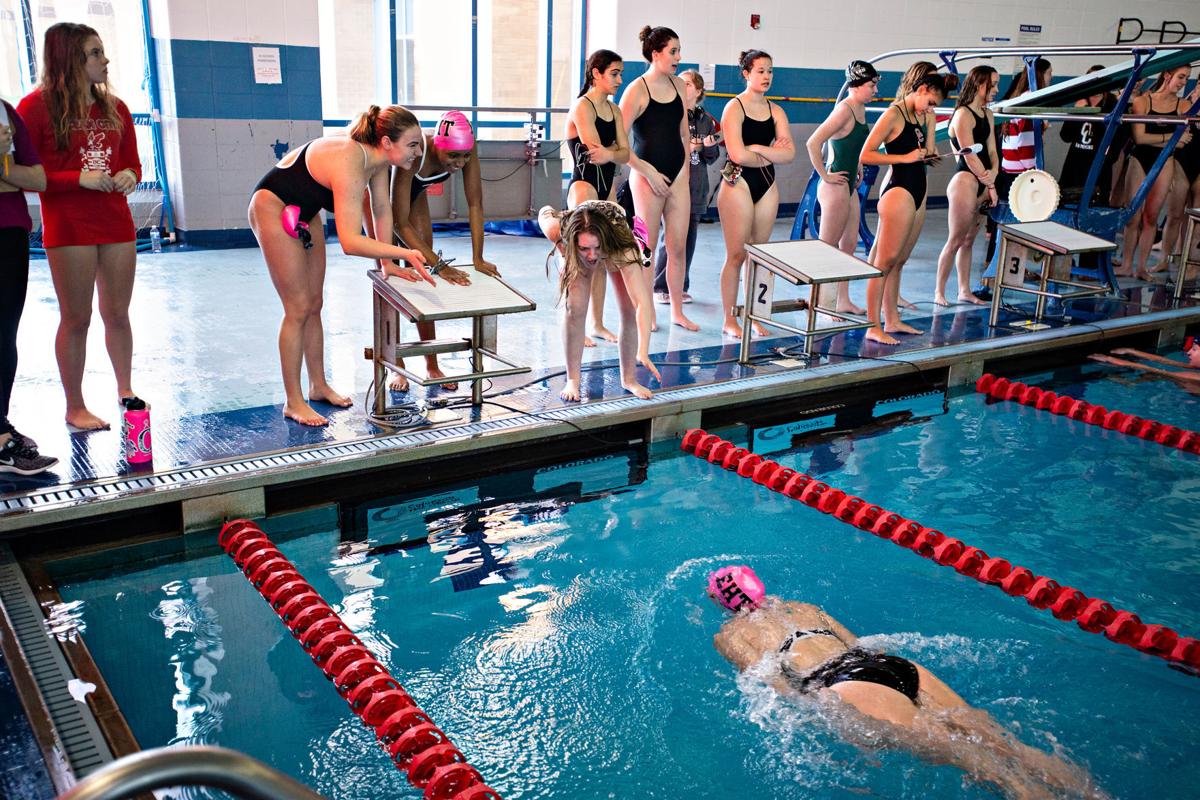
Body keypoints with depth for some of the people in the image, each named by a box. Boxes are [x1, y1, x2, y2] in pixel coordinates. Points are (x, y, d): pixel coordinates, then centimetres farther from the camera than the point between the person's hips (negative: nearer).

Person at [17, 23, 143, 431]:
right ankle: (75, 407, 12)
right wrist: (80, 178, -16)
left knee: (118, 314, 9)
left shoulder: (114, 107, 11)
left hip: (116, 224, 5)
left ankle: (125, 392, 23)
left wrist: (128, 176, -5)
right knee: (76, 318, 1)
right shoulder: (37, 106, -5)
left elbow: (132, 163, 19)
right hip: (69, 228, -4)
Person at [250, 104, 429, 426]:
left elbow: (382, 210, 0)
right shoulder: (350, 166, -37)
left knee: (314, 305, 14)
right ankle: (293, 402, 6)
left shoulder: (378, 158, -12)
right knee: (298, 309, -5)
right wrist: (404, 253, -44)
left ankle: (318, 386, 26)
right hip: (273, 209, -9)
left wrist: (388, 264, -2)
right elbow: (350, 242, -43)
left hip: (305, 212, 9)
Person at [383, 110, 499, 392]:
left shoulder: (466, 150, -32)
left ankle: (432, 365, 7)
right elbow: (400, 223, -42)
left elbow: (475, 203, -26)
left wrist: (478, 258, -32)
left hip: (415, 192, 5)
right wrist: (440, 265, -45)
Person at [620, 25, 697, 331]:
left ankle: (677, 312, 19)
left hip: (677, 175, 6)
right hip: (647, 176, -6)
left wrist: (685, 169, 11)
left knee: (678, 247, 8)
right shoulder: (637, 90, -11)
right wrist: (649, 172, -14)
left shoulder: (678, 85, 8)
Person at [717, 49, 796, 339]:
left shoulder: (776, 111, 11)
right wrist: (772, 154, -4)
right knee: (737, 255, -5)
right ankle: (729, 320, 3)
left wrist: (757, 148, -12)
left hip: (767, 185, 6)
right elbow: (737, 154, -18)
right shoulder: (734, 107, -6)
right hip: (738, 184, -6)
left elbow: (789, 153, 1)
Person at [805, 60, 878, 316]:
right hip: (835, 186, -10)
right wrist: (825, 176, -19)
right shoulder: (844, 110, -17)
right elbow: (813, 143, -26)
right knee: (828, 246, -2)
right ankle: (821, 304, 5)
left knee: (849, 243, 13)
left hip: (850, 185, 10)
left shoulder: (860, 109, 11)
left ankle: (843, 301, 21)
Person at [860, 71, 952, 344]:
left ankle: (892, 320, 22)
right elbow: (866, 155, -16)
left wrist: (930, 156, 0)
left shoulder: (924, 116, 14)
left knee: (899, 261, 14)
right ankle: (873, 327, -2)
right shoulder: (893, 115, -11)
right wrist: (905, 157, -17)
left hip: (918, 193, 9)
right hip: (898, 191, -9)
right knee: (885, 261, -6)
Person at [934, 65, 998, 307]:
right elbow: (970, 157, -15)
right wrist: (990, 185, -10)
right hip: (965, 181, -8)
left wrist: (992, 174, -8)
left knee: (968, 241, 12)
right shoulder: (963, 115, -12)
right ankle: (939, 291, 4)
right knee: (956, 240, -4)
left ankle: (964, 291, 19)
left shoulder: (987, 115, 16)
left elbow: (991, 151, 12)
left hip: (981, 185, 8)